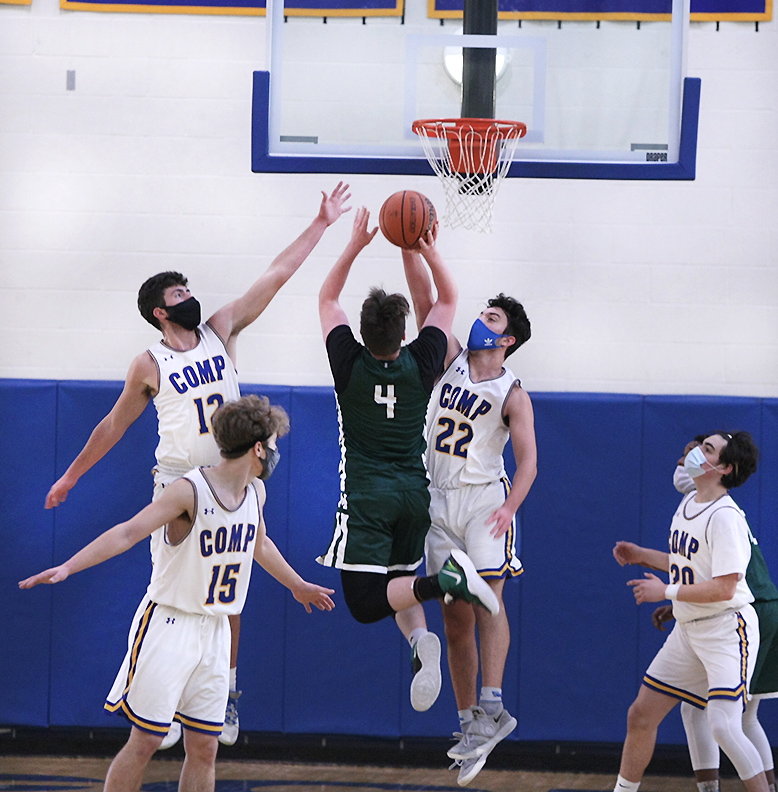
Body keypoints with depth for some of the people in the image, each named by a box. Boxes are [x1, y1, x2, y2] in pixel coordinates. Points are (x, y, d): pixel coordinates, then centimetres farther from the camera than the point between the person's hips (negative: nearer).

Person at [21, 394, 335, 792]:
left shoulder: (254, 491, 6)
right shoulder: (191, 490, -18)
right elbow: (128, 532, -26)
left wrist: (297, 585, 43)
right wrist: (68, 567, -37)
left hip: (214, 632, 7)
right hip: (169, 626, -7)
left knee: (204, 749, 5)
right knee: (144, 742, -5)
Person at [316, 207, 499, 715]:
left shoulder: (350, 364, -8)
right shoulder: (422, 365, -3)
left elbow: (328, 298, 8)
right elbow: (448, 300, 11)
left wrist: (356, 245, 6)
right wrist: (430, 253, 4)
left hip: (366, 498, -4)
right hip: (414, 495, 4)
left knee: (366, 602, -9)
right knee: (397, 583, 22)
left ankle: (442, 581, -33)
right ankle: (421, 636, -9)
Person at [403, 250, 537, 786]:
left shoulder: (512, 394, -5)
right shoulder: (452, 360, 7)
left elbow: (528, 461, -12)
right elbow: (424, 299, -1)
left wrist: (510, 506, -28)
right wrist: (411, 247, -13)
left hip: (486, 498, -4)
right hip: (440, 501, 4)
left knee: (487, 598, -18)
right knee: (455, 617, 4)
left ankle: (492, 706, -20)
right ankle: (470, 723, 7)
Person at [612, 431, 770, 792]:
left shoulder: (726, 516, -19)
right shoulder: (689, 502, 10)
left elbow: (724, 587, -24)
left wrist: (666, 591, -17)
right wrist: (642, 556, 16)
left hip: (727, 629, -9)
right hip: (688, 629, 9)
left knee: (724, 727, -22)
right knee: (641, 715, 10)